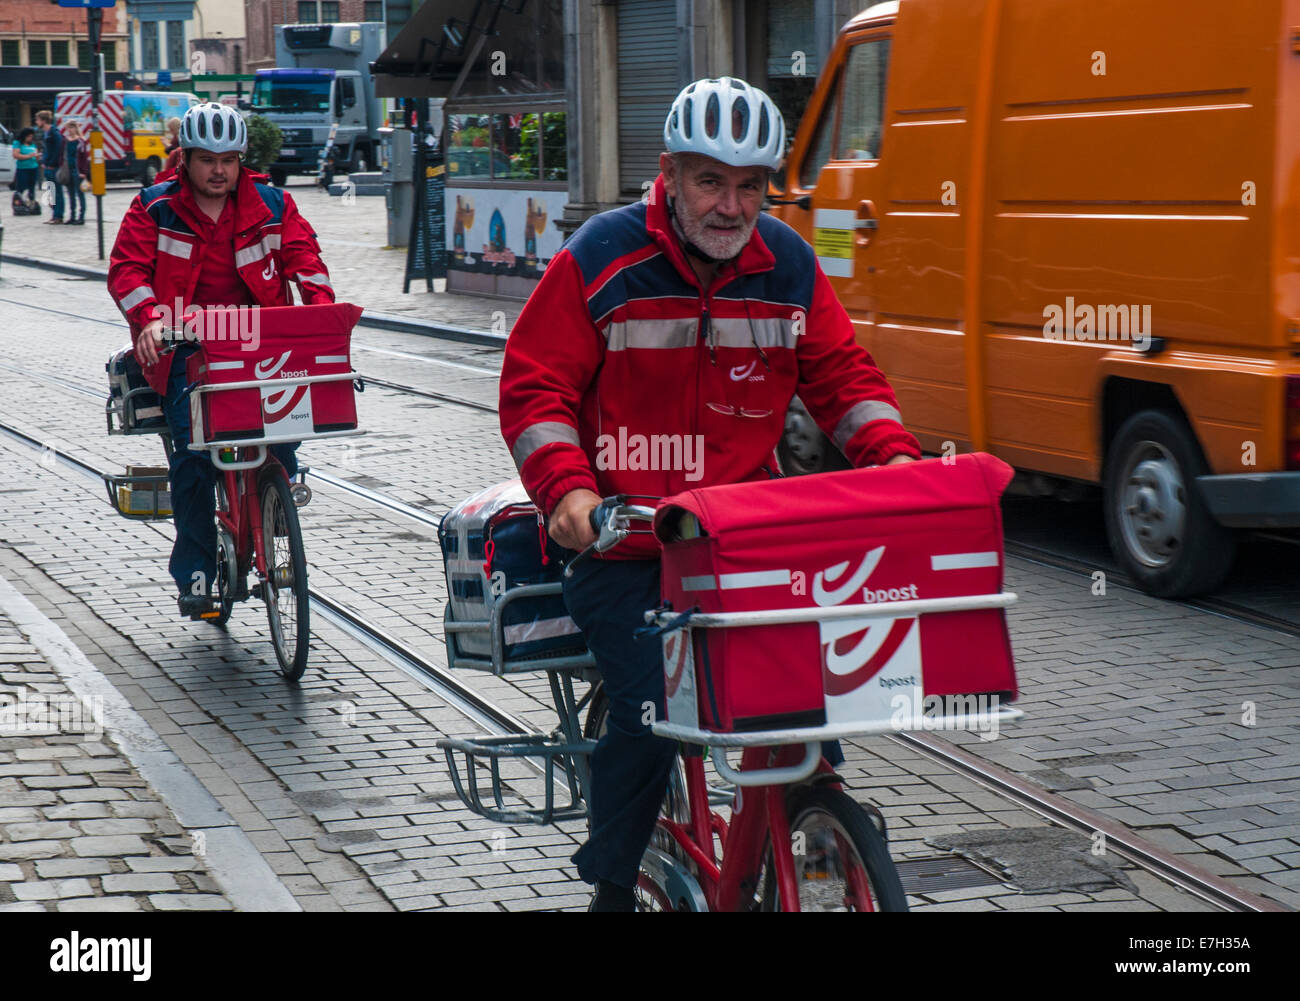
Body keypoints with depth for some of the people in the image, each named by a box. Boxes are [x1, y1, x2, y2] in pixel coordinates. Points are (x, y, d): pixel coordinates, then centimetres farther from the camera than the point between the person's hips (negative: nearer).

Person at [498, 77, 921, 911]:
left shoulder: (789, 265, 5)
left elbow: (840, 372, 11)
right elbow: (534, 386, -6)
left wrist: (893, 455, -7)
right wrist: (568, 489, -21)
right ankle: (612, 887, 8)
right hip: (624, 540, -3)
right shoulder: (601, 258, -6)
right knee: (649, 717, -15)